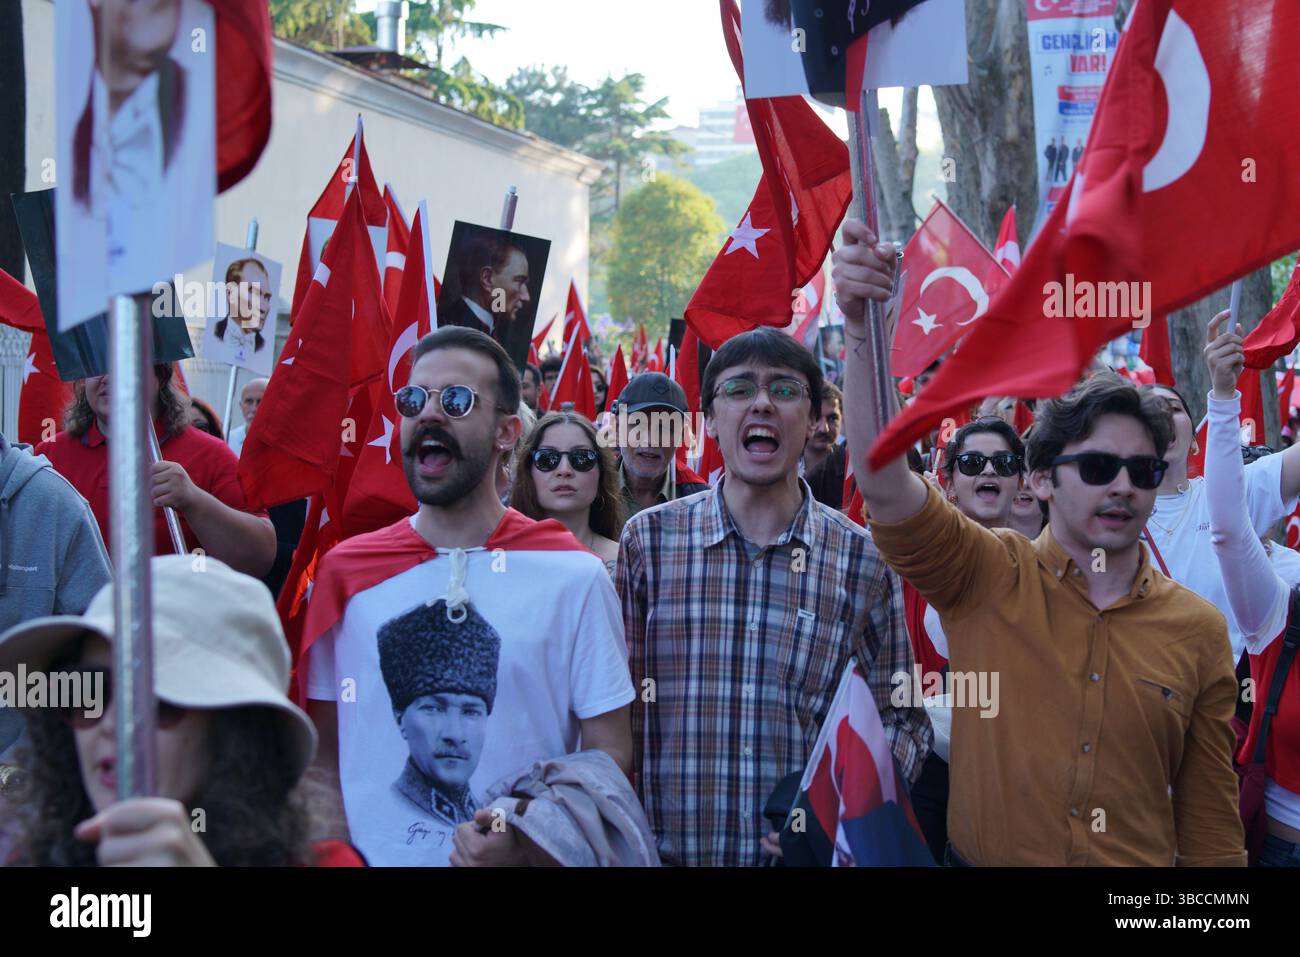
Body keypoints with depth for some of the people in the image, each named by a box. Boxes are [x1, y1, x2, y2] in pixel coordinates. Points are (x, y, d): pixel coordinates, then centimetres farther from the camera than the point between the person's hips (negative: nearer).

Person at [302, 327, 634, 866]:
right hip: (375, 854, 2)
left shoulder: (574, 576, -6)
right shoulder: (345, 570, 1)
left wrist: (531, 846, -20)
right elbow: (324, 760, 4)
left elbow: (609, 755, -6)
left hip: (524, 853, -1)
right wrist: (339, 853, -11)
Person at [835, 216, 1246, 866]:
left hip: (1139, 884, 2)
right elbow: (882, 481, -25)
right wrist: (861, 329, -36)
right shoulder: (989, 576, -8)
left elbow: (1210, 819, 1)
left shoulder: (1197, 630, -3)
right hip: (982, 856, -1)